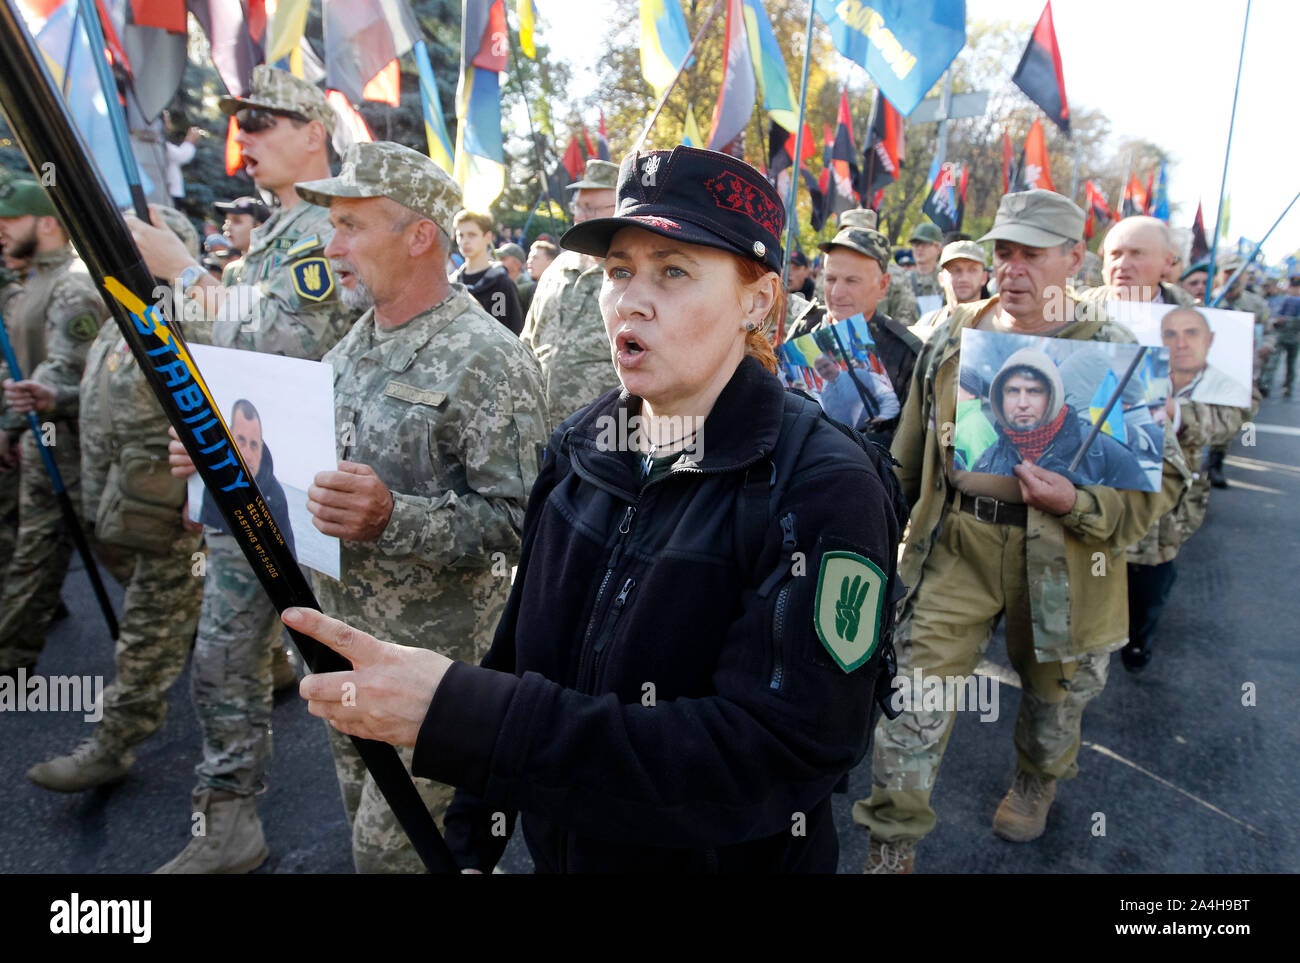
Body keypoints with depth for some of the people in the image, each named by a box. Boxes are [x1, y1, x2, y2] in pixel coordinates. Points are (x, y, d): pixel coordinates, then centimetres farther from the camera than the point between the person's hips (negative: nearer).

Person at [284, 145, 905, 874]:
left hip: (735, 855, -4)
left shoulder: (824, 490, -25)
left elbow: (774, 753, -32)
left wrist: (461, 716, -37)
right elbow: (518, 649, 1)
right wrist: (472, 844, 0)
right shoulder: (583, 447, -6)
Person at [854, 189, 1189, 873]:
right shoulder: (952, 336, 2)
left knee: (1053, 687, 20)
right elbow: (912, 446, 13)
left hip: (1061, 552, -1)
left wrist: (1078, 503, -25)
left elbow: (1162, 475, -7)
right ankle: (893, 842, 16)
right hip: (959, 537, 2)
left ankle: (1037, 779, 54)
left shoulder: (1114, 354, -9)